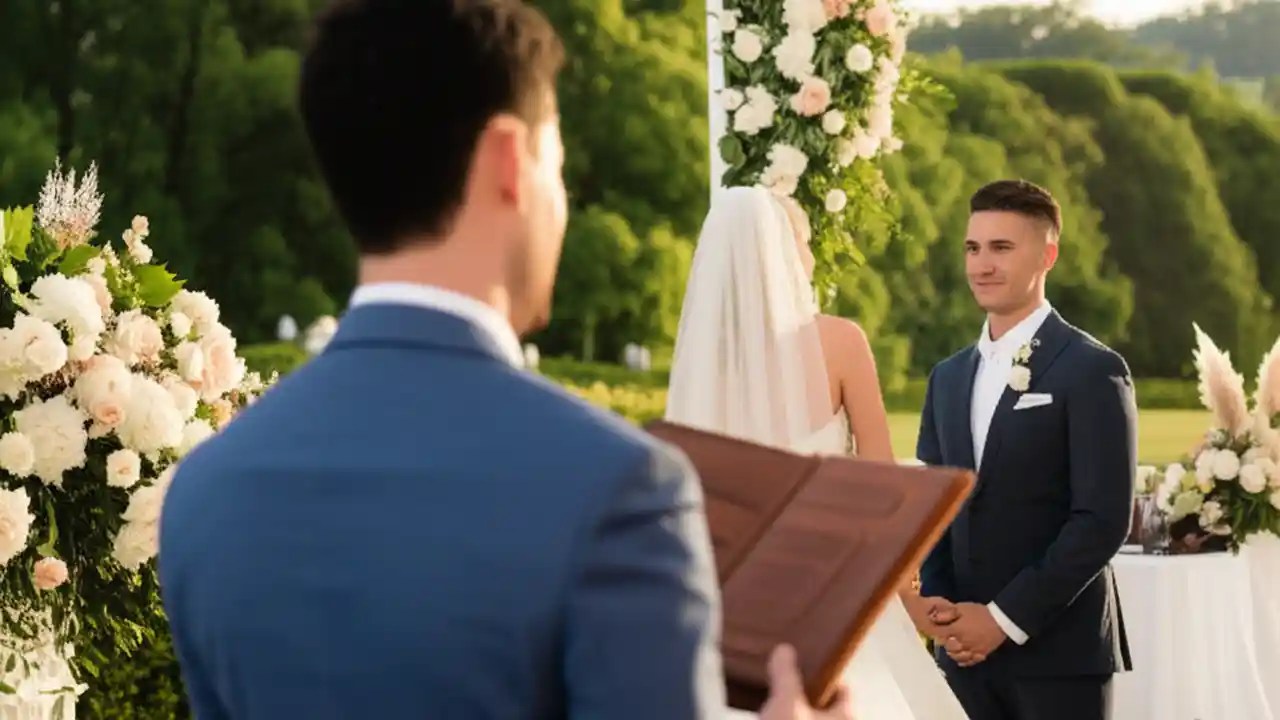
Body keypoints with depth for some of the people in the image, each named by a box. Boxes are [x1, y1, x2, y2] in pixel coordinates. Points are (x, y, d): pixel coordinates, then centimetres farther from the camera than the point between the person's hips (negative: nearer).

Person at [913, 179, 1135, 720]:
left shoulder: (1093, 370, -6)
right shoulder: (949, 377, 15)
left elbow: (1103, 520, -12)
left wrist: (1005, 617, -14)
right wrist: (940, 607, -2)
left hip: (1059, 652, -5)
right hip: (967, 650, 5)